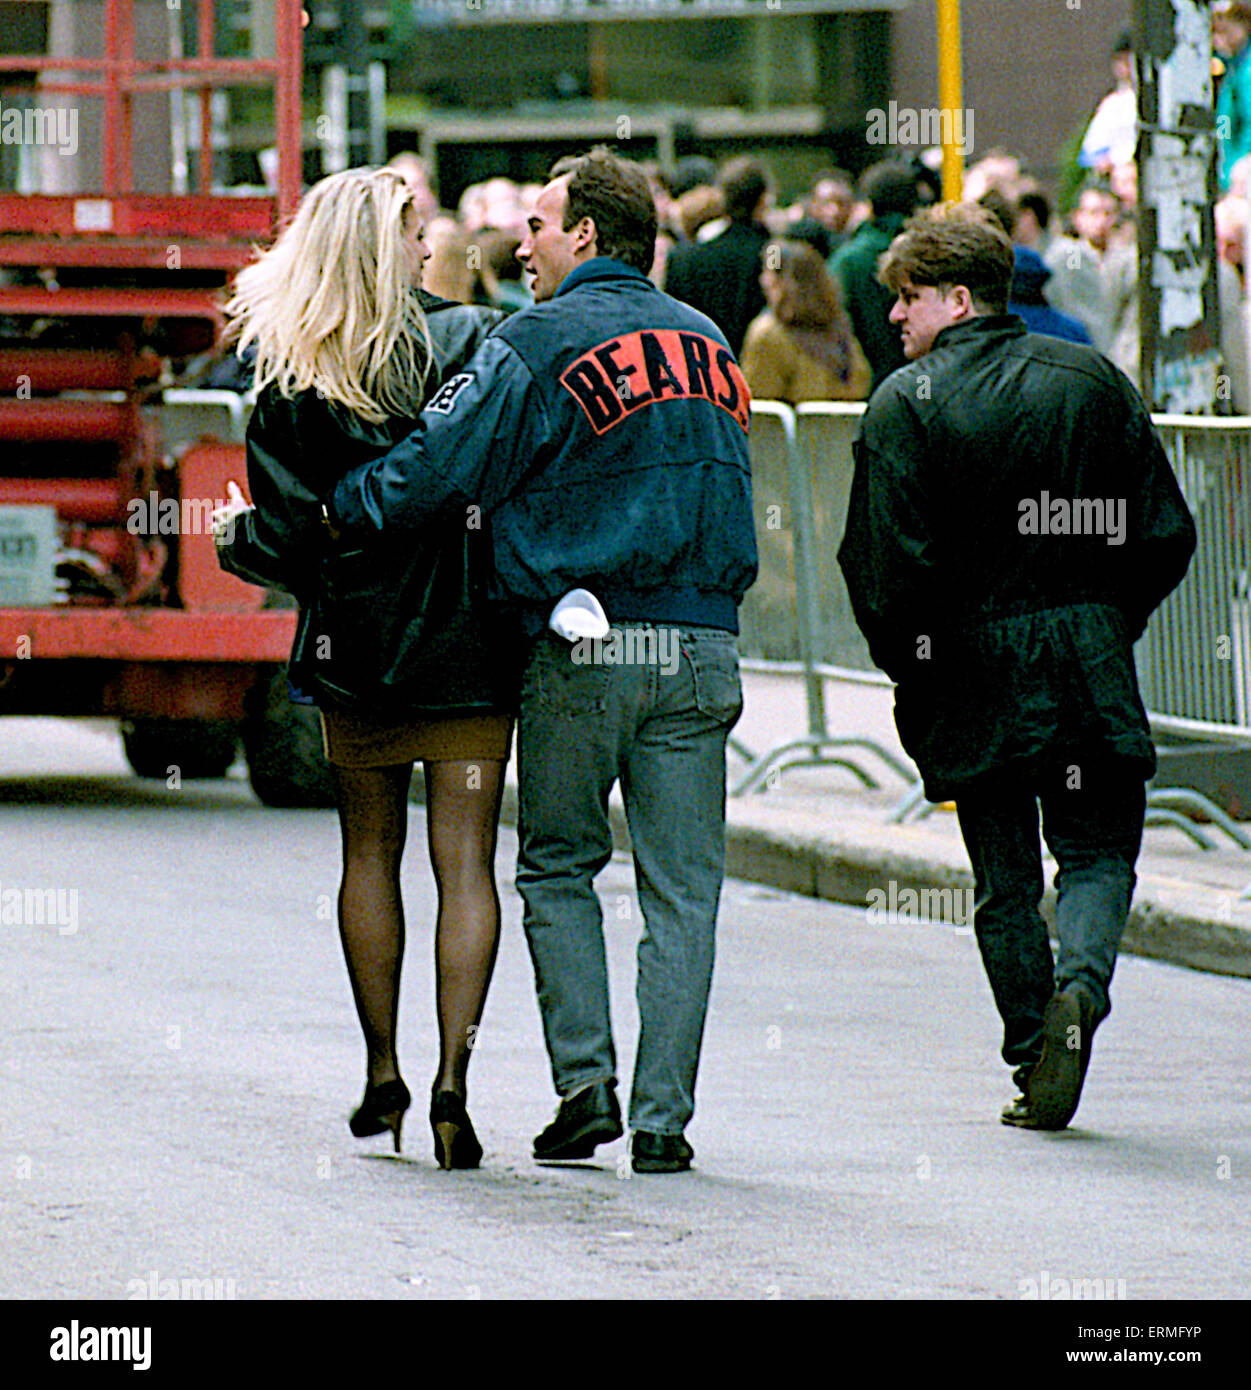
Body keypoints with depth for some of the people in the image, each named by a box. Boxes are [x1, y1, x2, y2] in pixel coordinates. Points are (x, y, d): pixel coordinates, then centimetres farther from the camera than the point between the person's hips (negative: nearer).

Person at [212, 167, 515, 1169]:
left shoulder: (292, 388, -8)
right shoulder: (475, 345, -9)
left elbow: (291, 540, -7)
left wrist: (235, 538, 12)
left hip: (356, 643, 1)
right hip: (473, 638, -1)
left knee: (370, 852, 17)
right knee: (465, 862, 1)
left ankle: (384, 1073, 22)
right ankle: (453, 1081, -9)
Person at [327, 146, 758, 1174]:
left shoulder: (539, 343, -6)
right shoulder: (709, 347, 13)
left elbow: (436, 471, -8)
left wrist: (327, 513, 4)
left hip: (580, 652, -4)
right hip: (700, 646, 4)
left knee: (559, 869, 12)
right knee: (681, 887, 4)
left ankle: (585, 1078, 2)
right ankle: (663, 1116, 2)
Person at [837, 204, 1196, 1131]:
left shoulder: (907, 404, -7)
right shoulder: (1092, 380, 5)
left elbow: (890, 564, -12)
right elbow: (1167, 533, 5)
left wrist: (910, 670, 2)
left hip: (976, 669, -2)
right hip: (1091, 664, 2)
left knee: (1006, 881, 9)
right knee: (1099, 851, 9)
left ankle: (1035, 1064, 9)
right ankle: (1081, 986, -18)